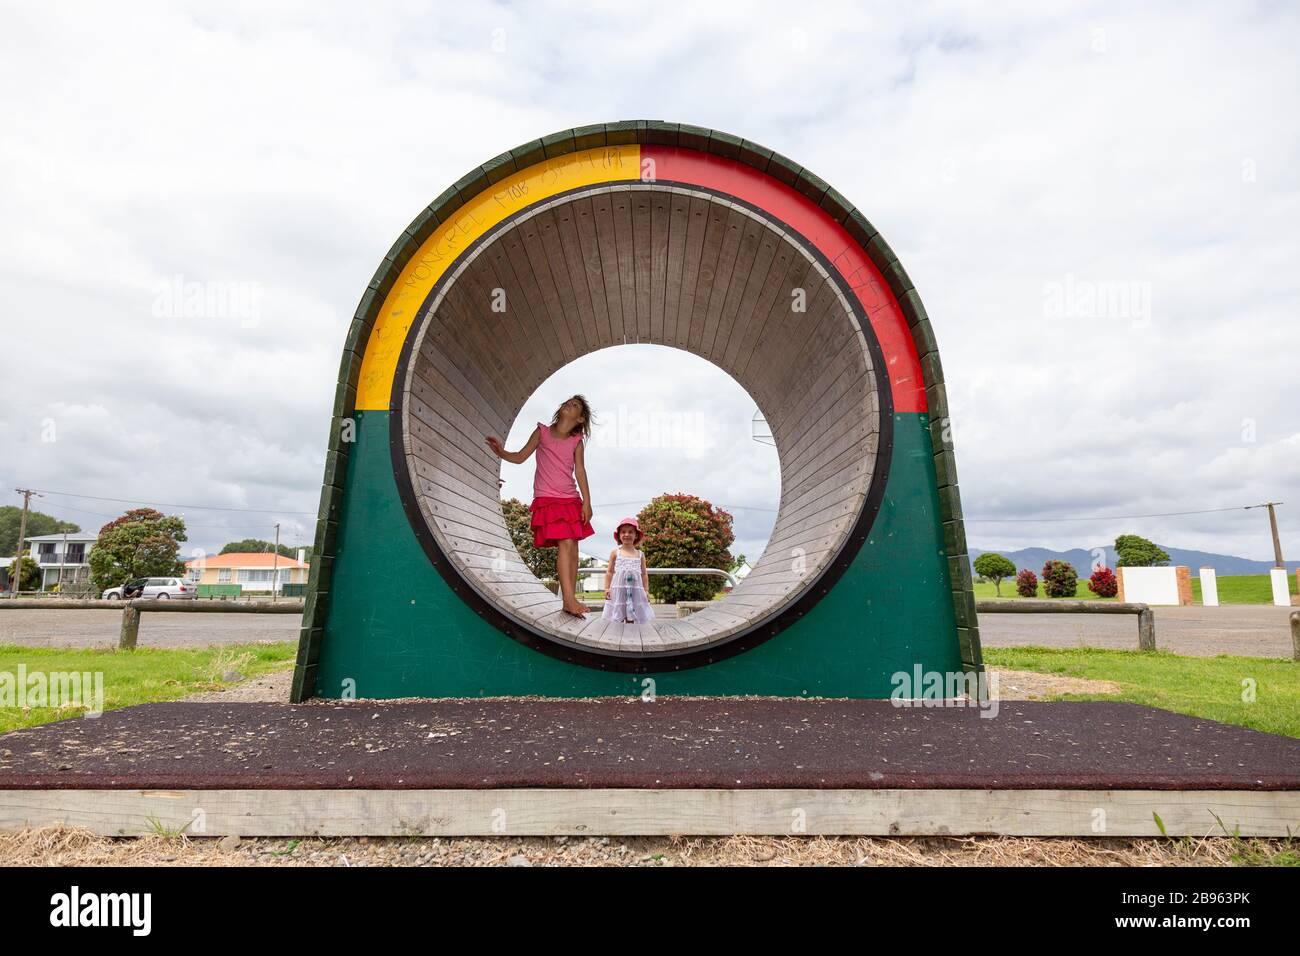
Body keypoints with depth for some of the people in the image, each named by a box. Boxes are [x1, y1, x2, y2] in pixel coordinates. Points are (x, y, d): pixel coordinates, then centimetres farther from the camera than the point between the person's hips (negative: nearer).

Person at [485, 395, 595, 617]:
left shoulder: (576, 442, 9)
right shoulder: (542, 432, 5)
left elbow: (580, 472, 2)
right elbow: (520, 457, 5)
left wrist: (586, 502, -6)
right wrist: (500, 452, -14)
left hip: (571, 501, 4)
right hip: (547, 499, -4)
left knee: (573, 547, 2)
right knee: (565, 544, -16)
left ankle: (571, 599, 9)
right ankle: (569, 600, -19)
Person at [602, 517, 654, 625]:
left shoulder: (640, 554, 9)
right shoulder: (615, 553, 5)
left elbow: (644, 574, 11)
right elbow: (609, 572, 6)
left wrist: (646, 590, 5)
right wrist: (607, 588, -2)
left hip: (635, 589, 1)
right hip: (618, 588, -1)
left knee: (632, 615, 1)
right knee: (617, 618, -2)